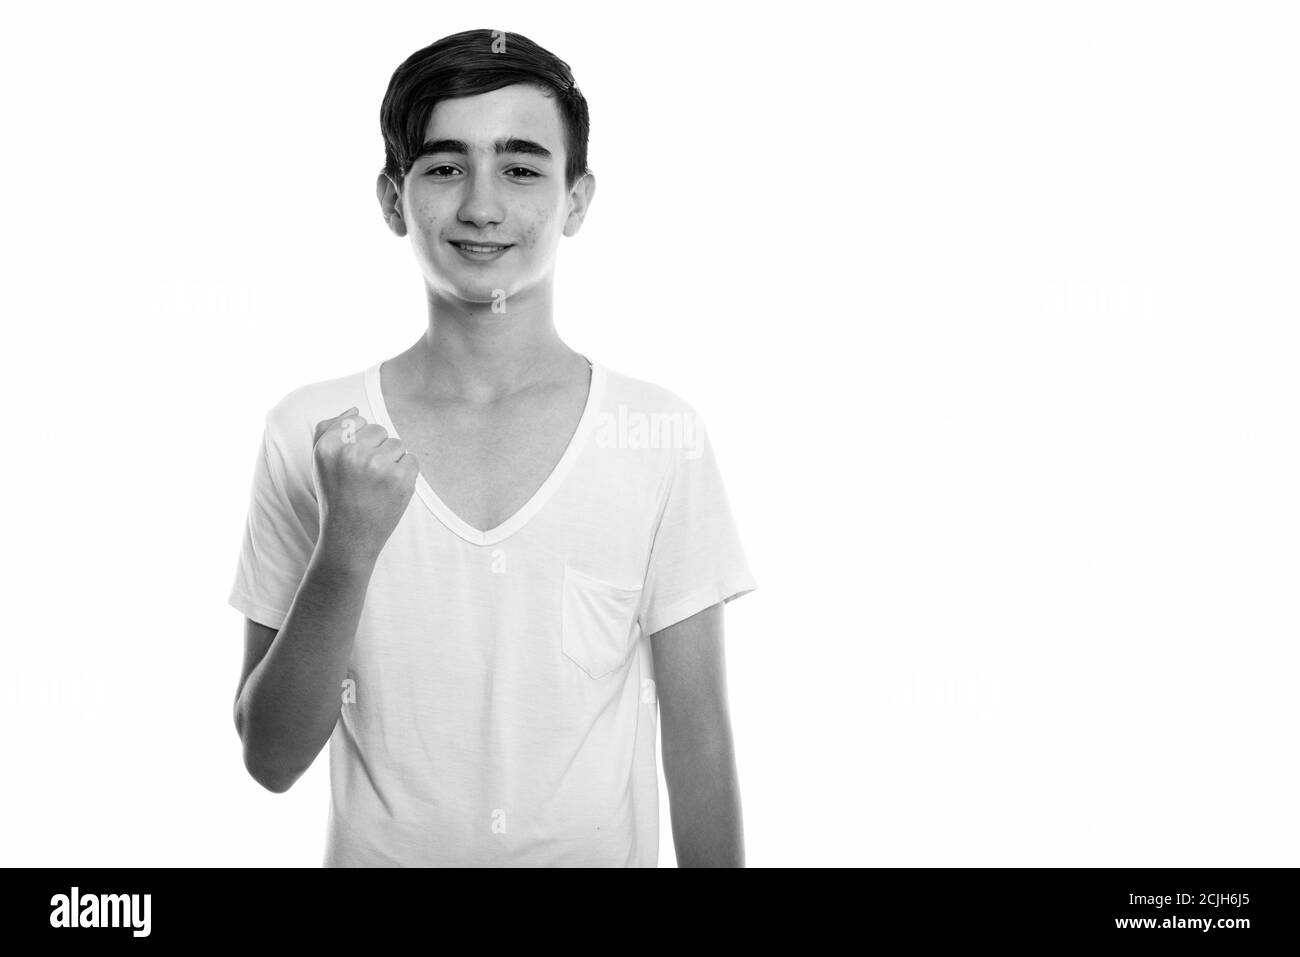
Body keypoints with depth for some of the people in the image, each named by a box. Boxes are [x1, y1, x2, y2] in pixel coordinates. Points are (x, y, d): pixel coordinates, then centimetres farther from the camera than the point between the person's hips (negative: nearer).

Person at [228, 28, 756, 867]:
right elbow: (271, 758, -10)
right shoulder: (309, 436, -10)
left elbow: (698, 740, -5)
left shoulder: (666, 439, -11)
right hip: (377, 852, 0)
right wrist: (346, 550, -23)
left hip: (605, 853, 0)